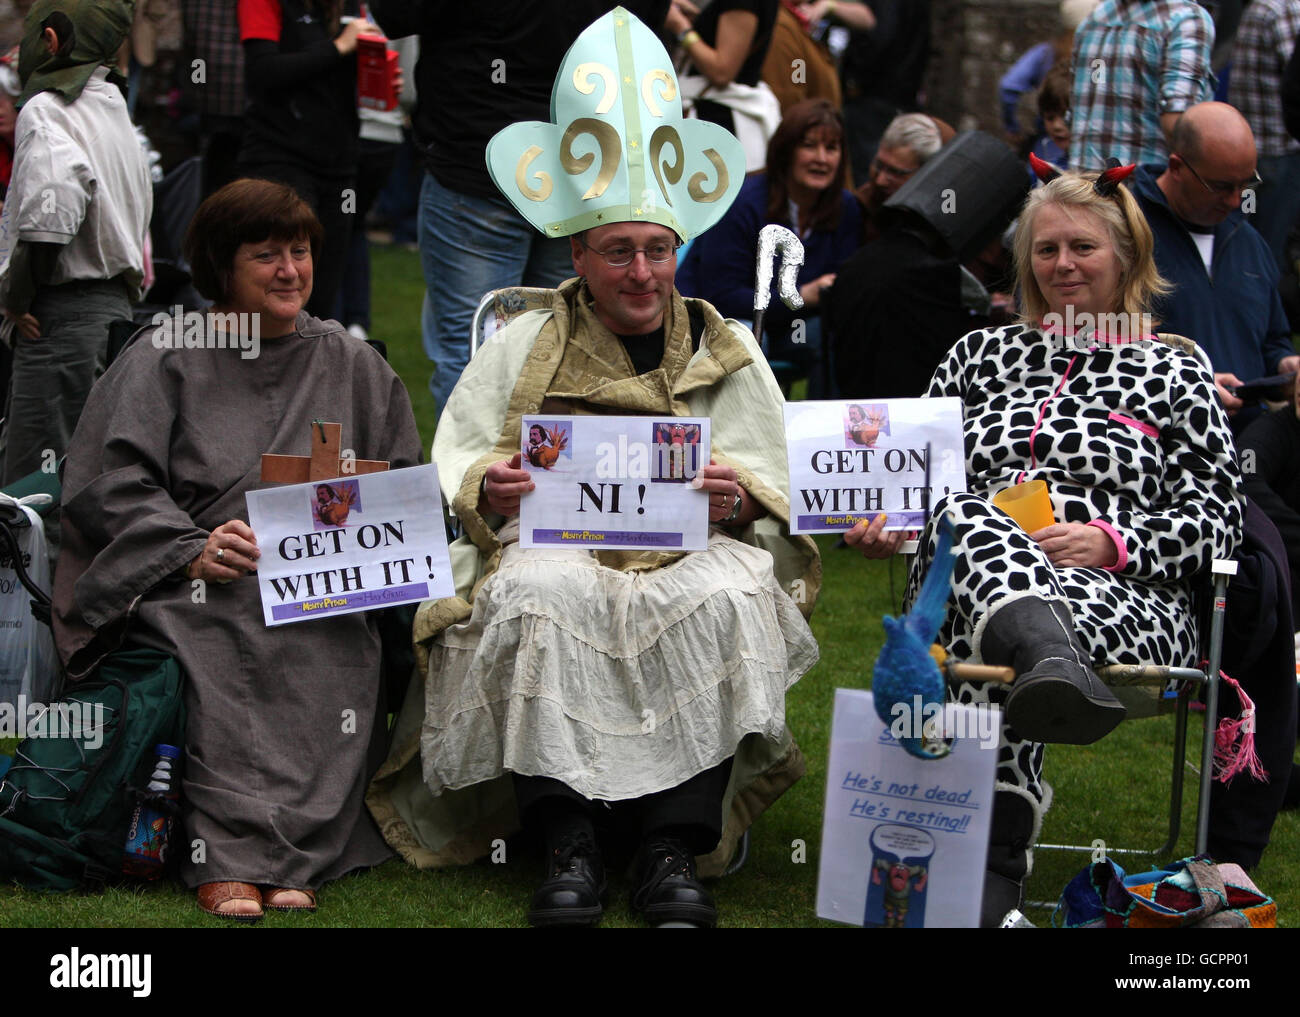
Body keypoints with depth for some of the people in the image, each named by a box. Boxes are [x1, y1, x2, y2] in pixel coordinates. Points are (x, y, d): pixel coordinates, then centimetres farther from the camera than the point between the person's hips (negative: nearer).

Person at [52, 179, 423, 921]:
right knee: (229, 642, -36)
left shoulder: (353, 366, 18)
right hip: (190, 585, -2)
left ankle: (292, 858, -35)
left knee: (333, 648, -32)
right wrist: (191, 550, -17)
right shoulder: (165, 358, 8)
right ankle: (233, 859, -40)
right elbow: (108, 485, -1)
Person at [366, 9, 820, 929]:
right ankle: (569, 846, -30)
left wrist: (738, 499, -14)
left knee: (729, 599, -34)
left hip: (691, 554, 1)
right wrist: (490, 489, -17)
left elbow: (775, 497, 10)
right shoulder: (523, 347, 14)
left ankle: (675, 850, -30)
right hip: (552, 548, 0)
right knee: (538, 601, -36)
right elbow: (452, 470, 7)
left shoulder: (726, 354, 15)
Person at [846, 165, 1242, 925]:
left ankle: (997, 861, -56)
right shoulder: (981, 353, 30)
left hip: (1126, 600, -1)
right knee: (970, 520, -40)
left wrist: (1113, 544, -10)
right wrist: (881, 525, 3)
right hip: (965, 574, 2)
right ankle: (1049, 664, -73)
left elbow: (1217, 517, 9)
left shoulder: (1173, 374, 19)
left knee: (985, 629, -41)